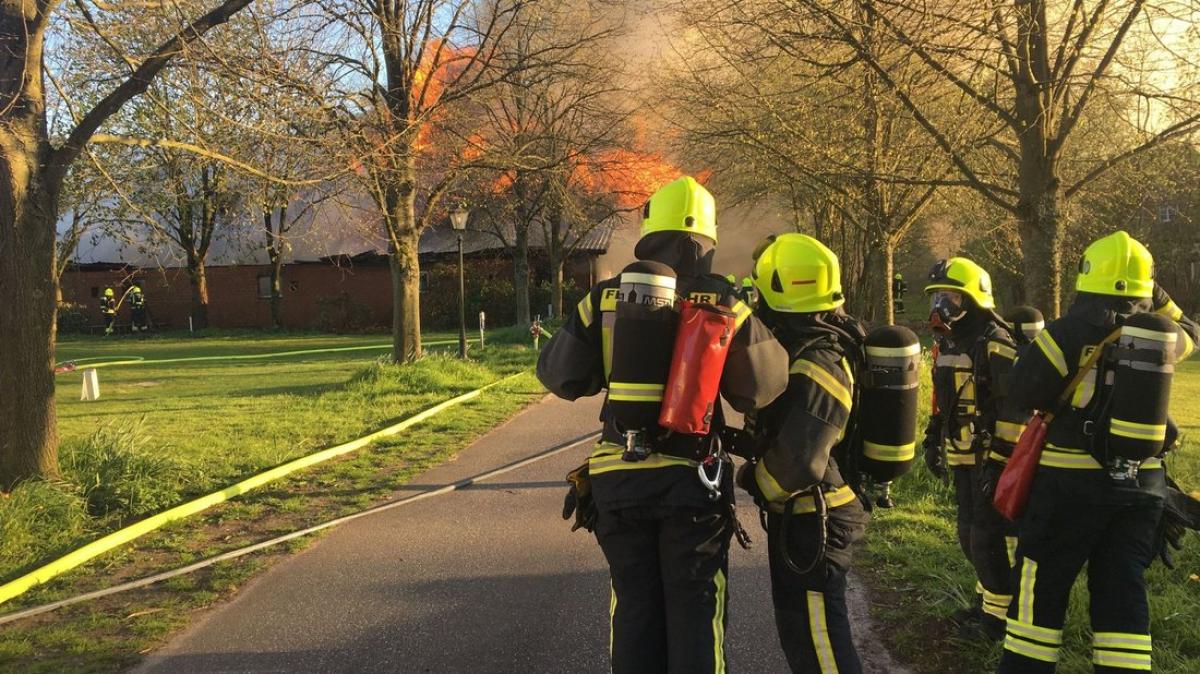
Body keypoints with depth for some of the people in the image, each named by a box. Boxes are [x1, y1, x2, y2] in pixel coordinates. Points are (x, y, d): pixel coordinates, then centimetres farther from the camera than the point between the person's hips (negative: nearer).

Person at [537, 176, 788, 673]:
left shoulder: (605, 298, -2)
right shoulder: (723, 304, -6)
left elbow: (558, 376, 3)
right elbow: (761, 389, -3)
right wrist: (750, 324, 13)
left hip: (618, 479, 2)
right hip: (692, 481, -1)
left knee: (634, 606, 15)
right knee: (695, 609, 10)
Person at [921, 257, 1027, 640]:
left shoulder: (995, 343, -17)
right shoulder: (946, 342, 11)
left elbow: (1015, 408, -21)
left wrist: (1000, 461, -23)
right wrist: (933, 441, 21)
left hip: (993, 459, -9)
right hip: (963, 458, 9)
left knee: (989, 537, -3)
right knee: (970, 534, 18)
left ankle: (1000, 615, 10)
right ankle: (989, 599, 34)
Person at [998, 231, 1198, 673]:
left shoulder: (1074, 332, -13)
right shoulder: (1162, 337, 2)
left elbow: (1022, 394, -9)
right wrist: (1160, 301, 19)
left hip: (1073, 482, -4)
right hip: (1141, 486, 4)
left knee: (1042, 589, 6)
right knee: (1122, 594, 11)